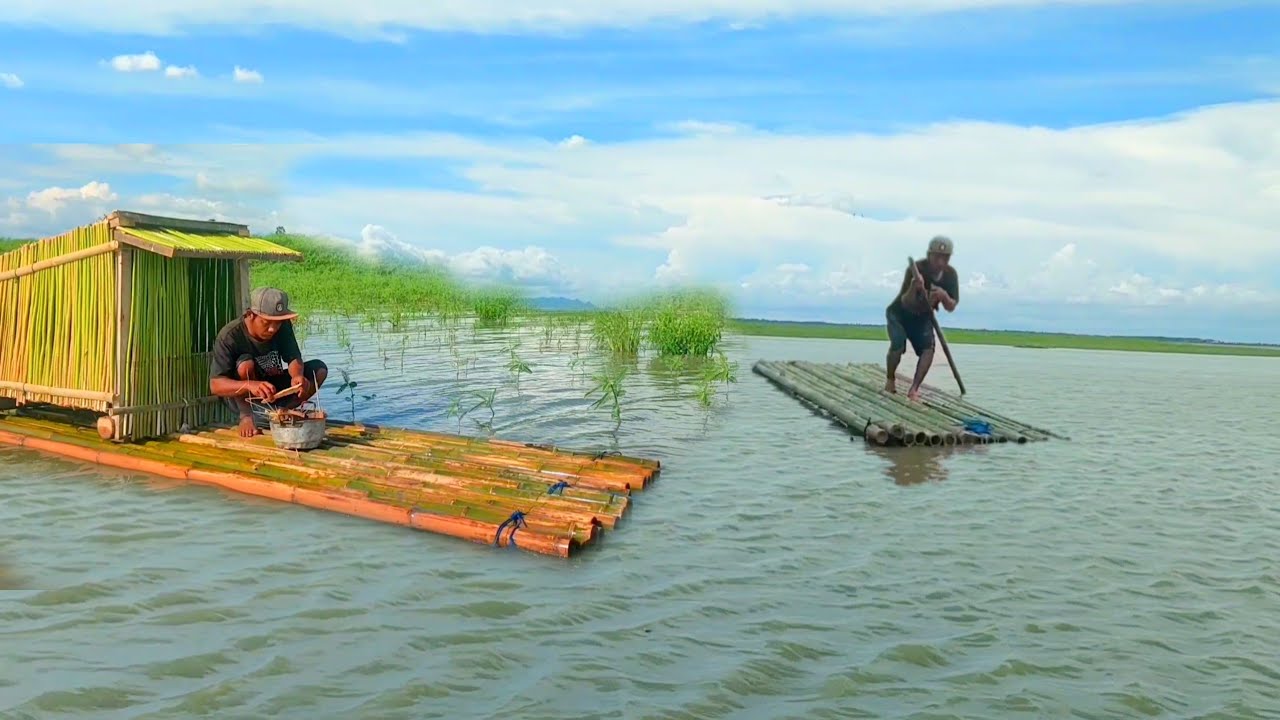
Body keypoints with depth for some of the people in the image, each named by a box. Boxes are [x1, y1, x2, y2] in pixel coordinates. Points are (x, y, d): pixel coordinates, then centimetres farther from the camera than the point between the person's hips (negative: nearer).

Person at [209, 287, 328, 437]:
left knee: (319, 369, -14)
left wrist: (297, 375, -44)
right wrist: (250, 385, -53)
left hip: (273, 389, 4)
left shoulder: (283, 326, -14)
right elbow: (215, 385, -34)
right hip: (240, 395, -4)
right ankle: (246, 416, -16)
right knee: (246, 364, -34)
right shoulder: (229, 336, -27)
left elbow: (294, 359, -18)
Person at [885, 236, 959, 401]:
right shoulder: (916, 269, -29)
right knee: (898, 344, -25)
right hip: (899, 313, -4)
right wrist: (914, 289, -51)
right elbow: (906, 303, -30)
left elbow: (951, 308, -12)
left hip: (923, 316, 4)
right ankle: (890, 380, 1)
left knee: (928, 348, -19)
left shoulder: (950, 274, -15)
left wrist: (944, 296, -34)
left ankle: (914, 389, -14)